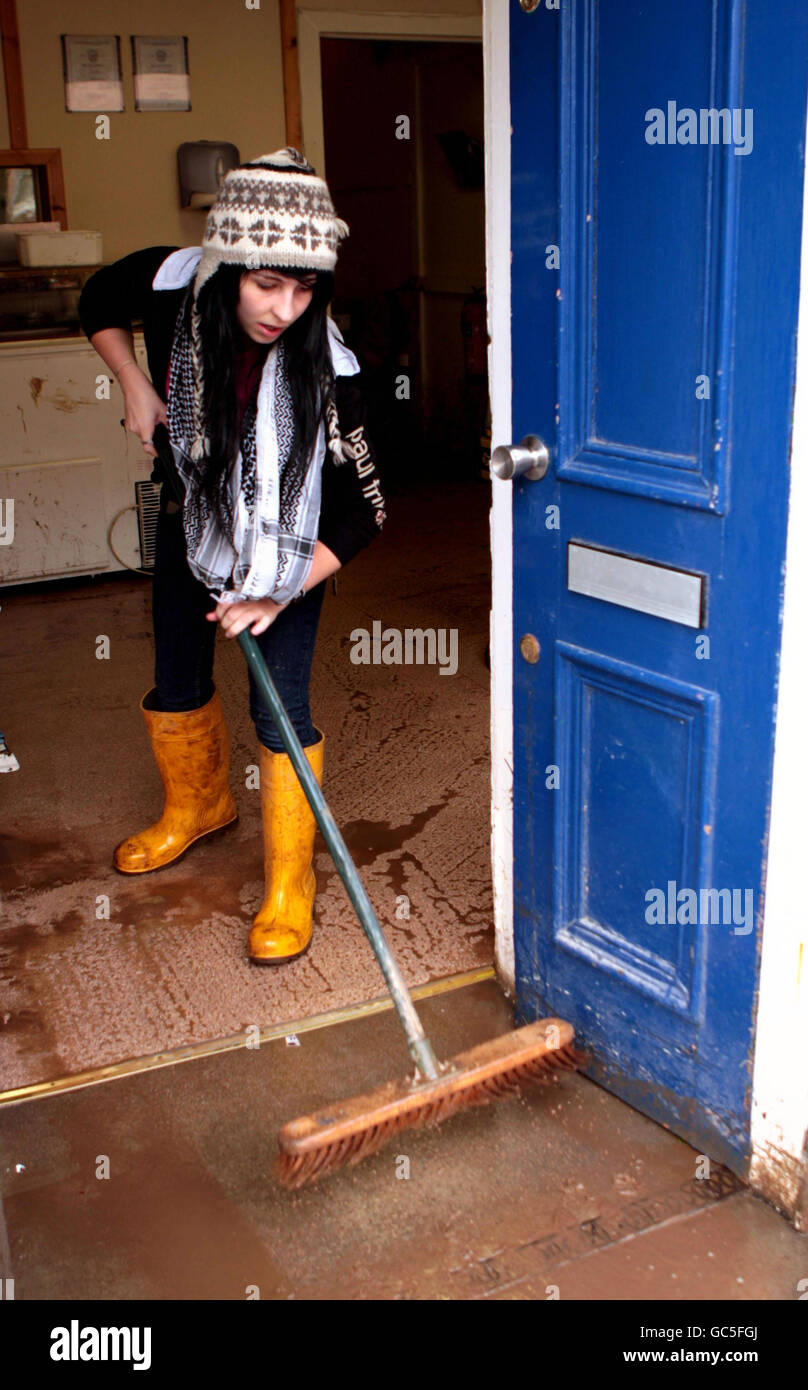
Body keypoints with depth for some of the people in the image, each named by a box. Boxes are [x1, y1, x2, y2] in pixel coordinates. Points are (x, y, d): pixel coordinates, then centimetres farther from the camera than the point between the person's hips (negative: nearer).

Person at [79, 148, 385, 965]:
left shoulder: (323, 366, -32)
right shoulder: (170, 285, -25)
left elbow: (362, 509, -26)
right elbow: (99, 302, 0)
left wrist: (280, 593, -31)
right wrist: (134, 387, -13)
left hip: (288, 536, -4)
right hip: (193, 512, 4)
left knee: (280, 706, -8)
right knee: (176, 683, 16)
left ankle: (290, 884, 8)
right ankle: (199, 804, 44)